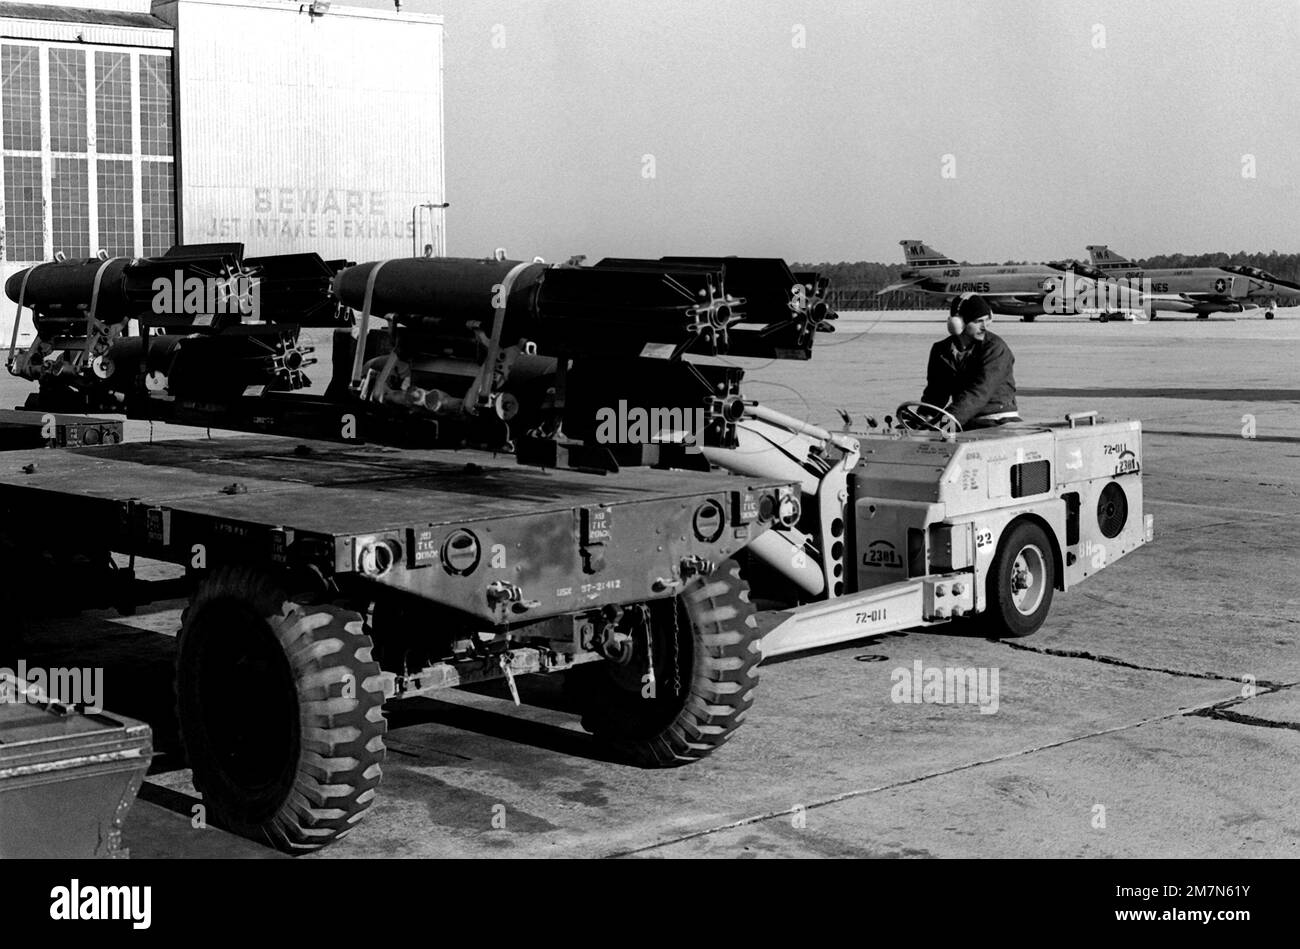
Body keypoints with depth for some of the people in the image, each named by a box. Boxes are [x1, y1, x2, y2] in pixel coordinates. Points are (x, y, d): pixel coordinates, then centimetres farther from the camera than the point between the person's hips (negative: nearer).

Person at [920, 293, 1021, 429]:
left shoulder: (995, 347, -10)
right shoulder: (941, 351, 7)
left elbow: (980, 391, -21)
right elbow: (936, 393, 12)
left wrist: (950, 418, -34)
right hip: (965, 427, 4)